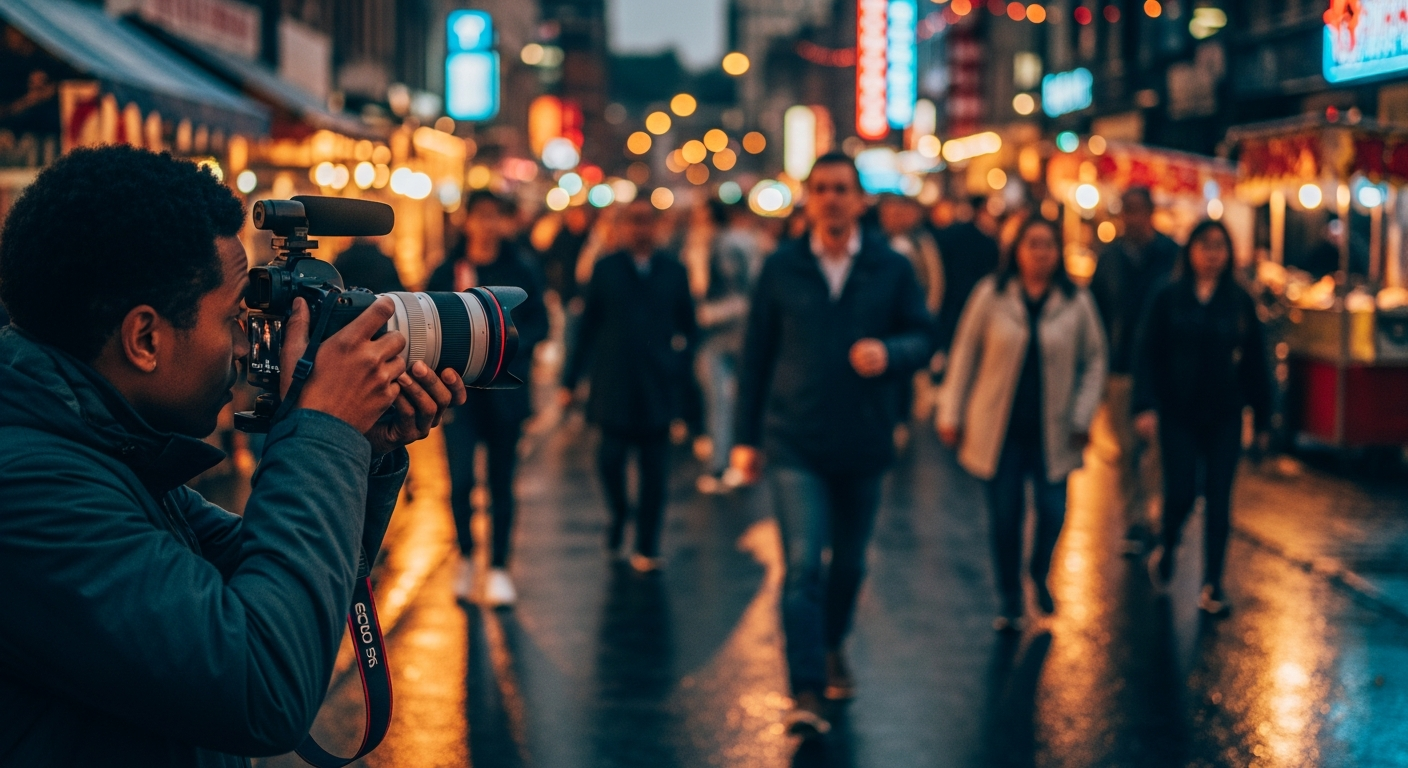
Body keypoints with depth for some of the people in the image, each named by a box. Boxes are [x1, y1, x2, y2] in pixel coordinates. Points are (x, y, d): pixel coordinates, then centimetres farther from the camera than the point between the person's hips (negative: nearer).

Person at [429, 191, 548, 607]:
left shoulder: (521, 273, 4)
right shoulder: (446, 272, 4)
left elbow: (539, 324, 4)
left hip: (506, 388, 1)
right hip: (459, 388, -1)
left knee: (502, 481, 4)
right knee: (460, 479, -9)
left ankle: (498, 569, 15)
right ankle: (465, 556, 15)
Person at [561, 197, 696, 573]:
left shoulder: (673, 272, 8)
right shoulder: (605, 270, 5)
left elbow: (688, 326, 15)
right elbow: (588, 327, 6)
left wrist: (681, 356, -1)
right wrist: (571, 379, 5)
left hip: (658, 386, 1)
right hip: (614, 384, -1)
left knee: (654, 471, 1)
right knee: (611, 457, -10)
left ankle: (646, 548, 11)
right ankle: (619, 513, 21)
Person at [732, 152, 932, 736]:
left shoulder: (891, 269, 1)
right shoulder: (781, 268, 1)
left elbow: (921, 338, 4)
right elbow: (756, 354, 5)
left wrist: (889, 352, -20)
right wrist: (746, 436, 4)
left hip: (863, 442, 2)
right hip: (794, 442, -2)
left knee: (848, 562, 16)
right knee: (803, 565, -12)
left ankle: (832, 647, 43)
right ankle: (806, 693, -12)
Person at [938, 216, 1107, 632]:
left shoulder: (1077, 302, 1)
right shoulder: (991, 294, -2)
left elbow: (1093, 361, 8)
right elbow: (964, 354, 3)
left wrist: (1082, 418, 0)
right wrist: (951, 414, 2)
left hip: (1051, 432, 1)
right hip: (999, 428, 0)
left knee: (1053, 512, -6)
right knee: (1004, 518, 2)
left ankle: (1040, 575, 26)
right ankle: (1010, 605, 18)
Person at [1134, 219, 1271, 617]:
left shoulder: (1240, 302, 3)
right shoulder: (1168, 299, -1)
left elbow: (1254, 363, 6)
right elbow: (1149, 355, -3)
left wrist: (1262, 418, 7)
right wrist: (1146, 406, -14)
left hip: (1224, 417, 1)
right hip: (1179, 414, -1)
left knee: (1219, 501, 0)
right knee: (1181, 493, -7)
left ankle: (1212, 585, 10)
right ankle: (1167, 548, 25)